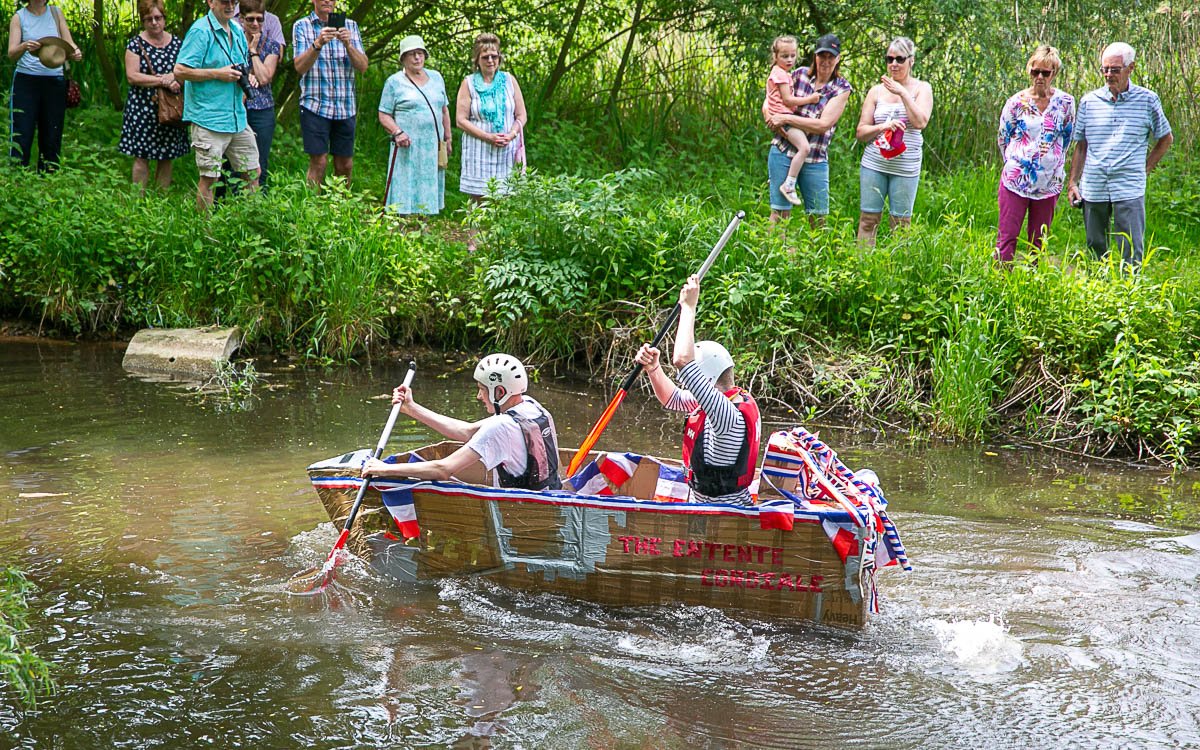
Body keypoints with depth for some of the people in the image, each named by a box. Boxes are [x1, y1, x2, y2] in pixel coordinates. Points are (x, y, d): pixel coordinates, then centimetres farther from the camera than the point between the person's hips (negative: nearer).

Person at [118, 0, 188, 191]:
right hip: (143, 109, -3)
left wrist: (173, 77, -14)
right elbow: (132, 76, -11)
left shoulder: (177, 43, 10)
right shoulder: (136, 44, -1)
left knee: (167, 157, 7)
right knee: (142, 157, -3)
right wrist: (163, 80, -17)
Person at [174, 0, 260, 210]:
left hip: (237, 117, 8)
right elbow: (180, 71, -17)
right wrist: (218, 74, -17)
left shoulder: (237, 31, 15)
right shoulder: (200, 31, -10)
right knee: (209, 177, -4)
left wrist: (244, 75, 7)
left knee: (253, 173, 10)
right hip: (209, 116, -8)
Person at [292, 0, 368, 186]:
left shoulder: (350, 25, 10)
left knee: (345, 165, 5)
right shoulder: (302, 26, 3)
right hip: (315, 105, -3)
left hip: (345, 106, 3)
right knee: (318, 162, -8)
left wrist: (348, 44, -16)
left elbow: (363, 66, 1)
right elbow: (300, 67, -9)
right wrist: (318, 44, -24)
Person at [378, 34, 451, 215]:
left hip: (433, 147, 5)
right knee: (406, 194, -8)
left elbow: (444, 110, 22)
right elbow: (384, 115, -1)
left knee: (430, 195, 4)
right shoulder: (394, 82, 1)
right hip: (408, 146, -4)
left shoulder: (436, 77, 15)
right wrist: (397, 132, -17)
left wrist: (447, 139, 17)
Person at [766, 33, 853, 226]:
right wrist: (773, 119, -5)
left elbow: (823, 125, -12)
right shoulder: (800, 74, 4)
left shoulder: (841, 88, -2)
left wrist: (786, 119, -14)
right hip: (783, 152, 1)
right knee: (780, 212, -2)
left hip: (816, 159, -1)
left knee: (818, 217, 3)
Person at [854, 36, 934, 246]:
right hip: (874, 165, 2)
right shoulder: (877, 91, 10)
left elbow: (921, 122, -11)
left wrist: (902, 93, -14)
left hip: (906, 168, -2)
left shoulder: (921, 89, 6)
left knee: (900, 223, -1)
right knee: (868, 220, 0)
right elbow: (860, 132, 7)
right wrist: (884, 127, -12)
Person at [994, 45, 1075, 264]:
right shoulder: (1016, 102, -1)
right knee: (1007, 236, -4)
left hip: (1048, 182, 1)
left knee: (1038, 240, 8)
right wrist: (1014, 161, 10)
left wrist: (1053, 163, 14)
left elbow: (1066, 139, 12)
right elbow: (1002, 138, 9)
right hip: (1016, 178, -1)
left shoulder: (1065, 102, 1)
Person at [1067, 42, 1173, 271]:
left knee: (1131, 254, -6)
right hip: (1093, 189, 2)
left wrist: (1146, 167, 6)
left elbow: (1166, 139, 14)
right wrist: (1072, 183, 6)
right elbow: (1081, 147, 12)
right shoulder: (1089, 101, 6)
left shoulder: (1147, 100, 1)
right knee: (1095, 250, 10)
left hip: (1129, 190, -2)